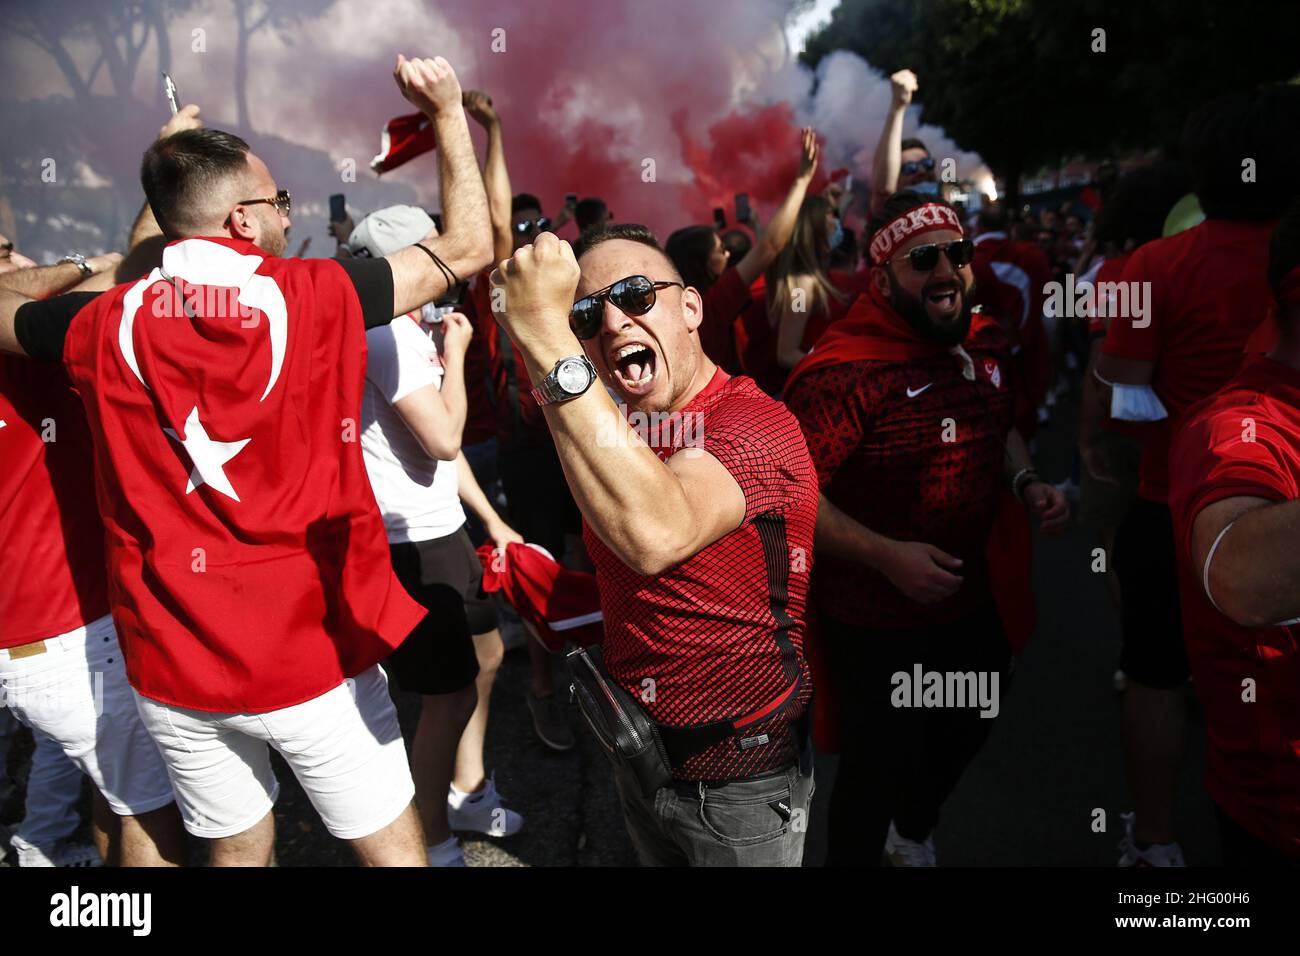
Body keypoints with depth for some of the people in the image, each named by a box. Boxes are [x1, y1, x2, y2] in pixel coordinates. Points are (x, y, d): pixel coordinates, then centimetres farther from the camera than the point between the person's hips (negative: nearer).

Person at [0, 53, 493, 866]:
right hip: (312, 648, -3)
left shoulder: (102, 325, -4)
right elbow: (469, 246, -1)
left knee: (239, 851, 23)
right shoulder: (316, 297, -11)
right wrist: (449, 111, 7)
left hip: (172, 658, 4)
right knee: (393, 846, 14)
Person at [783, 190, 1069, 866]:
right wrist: (887, 556, -32)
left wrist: (1026, 482, -2)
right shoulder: (845, 369, -26)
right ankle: (854, 855, 42)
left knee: (968, 732, 30)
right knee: (880, 767, 9)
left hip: (974, 598, 9)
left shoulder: (985, 344, -1)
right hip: (878, 622, -8)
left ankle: (913, 833, 61)